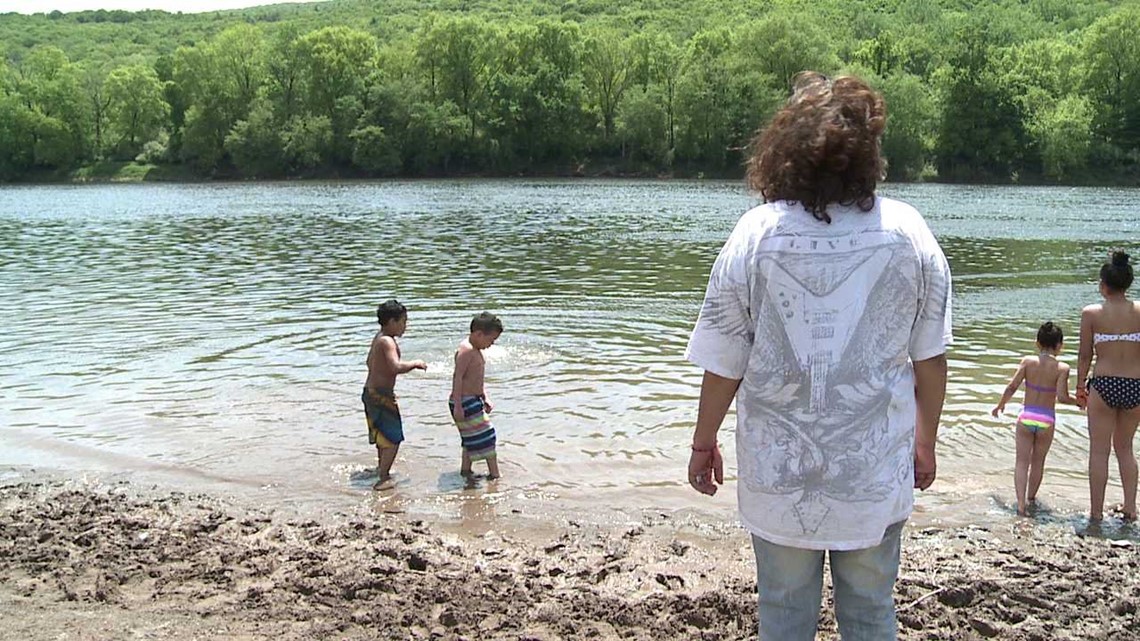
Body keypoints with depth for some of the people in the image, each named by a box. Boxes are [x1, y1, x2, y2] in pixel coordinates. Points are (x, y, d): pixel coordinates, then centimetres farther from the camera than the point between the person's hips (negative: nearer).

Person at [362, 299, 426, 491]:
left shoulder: (378, 338, 12)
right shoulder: (388, 341, -19)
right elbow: (396, 367, -33)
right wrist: (415, 363, -16)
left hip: (370, 391, 10)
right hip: (382, 395, -10)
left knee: (383, 434, 26)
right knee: (393, 438, -6)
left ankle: (381, 469, 43)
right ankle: (384, 478, -7)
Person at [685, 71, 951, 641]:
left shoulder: (756, 234, -13)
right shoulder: (907, 232, -8)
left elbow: (725, 363, -9)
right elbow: (930, 359, -1)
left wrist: (703, 443, 5)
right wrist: (925, 441, 14)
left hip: (778, 472, -1)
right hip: (876, 470, 1)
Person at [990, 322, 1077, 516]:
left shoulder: (1027, 361, -3)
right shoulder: (1062, 368, -8)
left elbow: (1012, 387, -6)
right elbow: (1062, 397, -14)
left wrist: (1000, 405, 10)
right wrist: (1078, 402, 7)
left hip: (1026, 417, 0)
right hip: (1046, 420, 0)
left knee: (1022, 461, 3)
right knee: (1038, 461, 18)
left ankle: (1021, 503, -9)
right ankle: (1031, 497, 33)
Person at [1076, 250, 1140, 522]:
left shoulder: (1091, 313, -7)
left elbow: (1085, 355, -2)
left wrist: (1080, 387, 11)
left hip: (1104, 385, -3)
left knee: (1099, 451, 8)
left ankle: (1096, 511, 12)